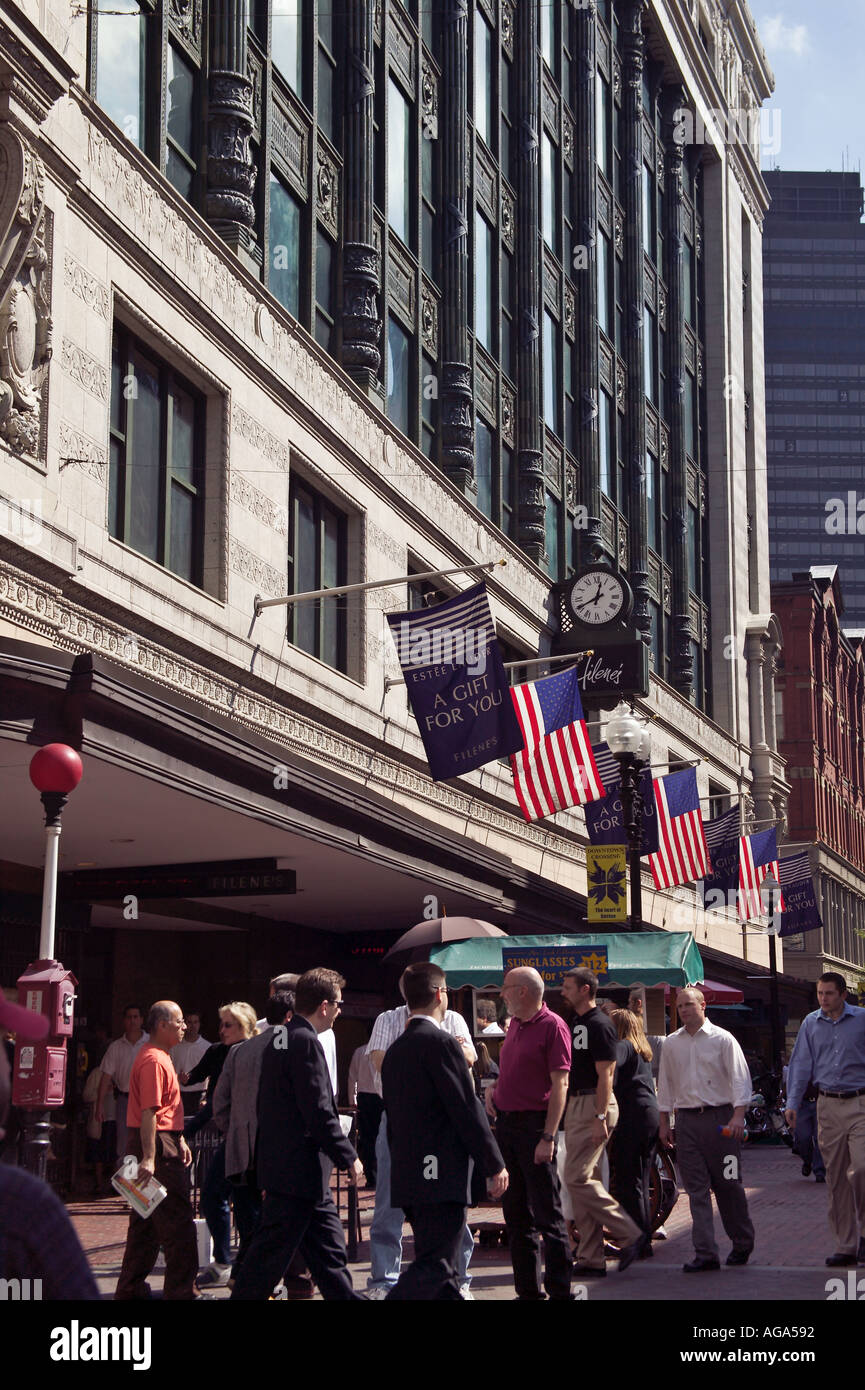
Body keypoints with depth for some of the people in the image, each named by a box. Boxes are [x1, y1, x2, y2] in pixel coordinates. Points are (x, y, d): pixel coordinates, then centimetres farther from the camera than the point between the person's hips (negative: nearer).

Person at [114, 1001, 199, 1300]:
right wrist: (149, 1157, -27)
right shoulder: (154, 1060, -16)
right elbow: (148, 1112, -23)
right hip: (158, 1144, -11)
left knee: (145, 1222, 14)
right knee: (178, 1222, -6)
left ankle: (130, 1287, 19)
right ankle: (180, 1290, -2)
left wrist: (179, 1140, 26)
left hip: (163, 1141, 11)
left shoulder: (158, 1057, 18)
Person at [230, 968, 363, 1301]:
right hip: (301, 1171, -10)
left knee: (329, 1251, 14)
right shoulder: (305, 1042, -18)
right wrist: (348, 1157, -12)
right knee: (271, 1252, -3)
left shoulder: (279, 1039, 12)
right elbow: (318, 1112, -21)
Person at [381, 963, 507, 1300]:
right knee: (434, 1265, -9)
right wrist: (495, 1166, -6)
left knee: (443, 1271, 14)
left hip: (406, 1178, 9)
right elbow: (467, 1110, -13)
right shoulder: (441, 1043, -12)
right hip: (442, 1178, -9)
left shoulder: (395, 1050, 13)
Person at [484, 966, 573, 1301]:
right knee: (516, 1214, 11)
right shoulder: (515, 1025, 14)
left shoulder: (552, 1026, -10)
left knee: (547, 1214, -5)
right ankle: (527, 1290, 18)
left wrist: (548, 1137, -20)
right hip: (506, 1122, 8)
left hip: (534, 1126, -8)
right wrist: (494, 1088, 8)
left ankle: (559, 1289, 0)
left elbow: (559, 1085, -15)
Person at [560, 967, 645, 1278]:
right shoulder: (577, 1024, 17)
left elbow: (605, 1075, -17)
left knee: (577, 1177, -13)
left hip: (594, 1105, -10)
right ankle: (591, 1260, 10)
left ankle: (628, 1234, -4)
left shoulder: (599, 1025, -12)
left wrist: (600, 1117, -22)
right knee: (582, 1181, 8)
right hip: (575, 1105, 10)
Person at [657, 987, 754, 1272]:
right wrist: (664, 1123, 13)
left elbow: (740, 1078, -5)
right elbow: (665, 1084, 17)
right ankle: (705, 1253, -3)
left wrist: (738, 1116, -16)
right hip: (686, 1121, 3)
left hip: (719, 1117, -3)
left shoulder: (722, 1039, -1)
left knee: (728, 1185, 2)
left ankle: (742, 1244, 19)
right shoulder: (671, 1044, 12)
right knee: (696, 1189, -1)